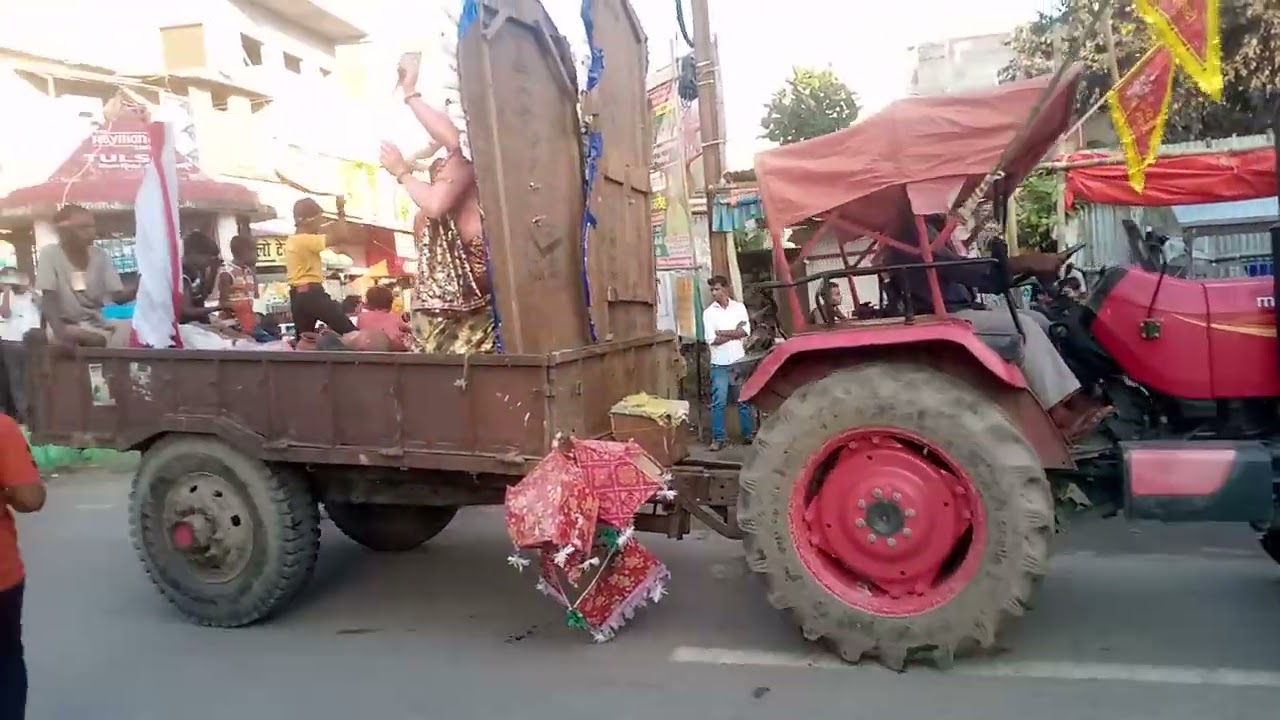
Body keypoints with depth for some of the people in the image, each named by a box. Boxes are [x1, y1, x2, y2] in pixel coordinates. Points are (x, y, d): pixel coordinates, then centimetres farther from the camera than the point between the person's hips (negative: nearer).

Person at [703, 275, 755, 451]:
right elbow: (712, 340, -9)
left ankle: (749, 434, 19)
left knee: (744, 399, 8)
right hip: (719, 364, -1)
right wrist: (734, 333, -7)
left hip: (739, 361, 1)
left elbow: (745, 332, -7)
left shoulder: (739, 307, 4)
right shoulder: (709, 312, 0)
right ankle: (718, 438, 1)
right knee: (718, 402, -4)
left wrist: (722, 333, -11)